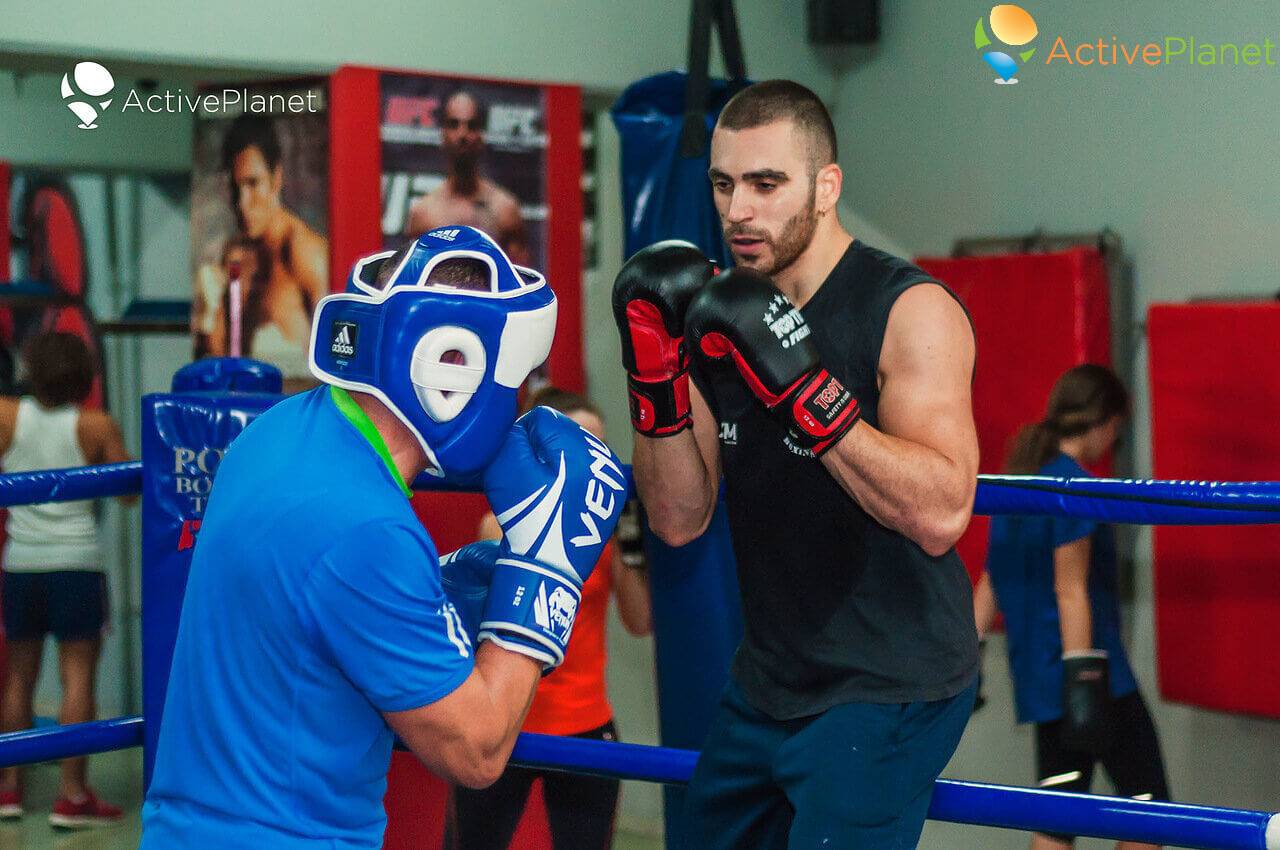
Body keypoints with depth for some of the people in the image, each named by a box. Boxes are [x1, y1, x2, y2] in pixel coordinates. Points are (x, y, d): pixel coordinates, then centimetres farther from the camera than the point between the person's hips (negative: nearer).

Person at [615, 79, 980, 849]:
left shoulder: (910, 311, -14)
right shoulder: (720, 313, 4)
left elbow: (940, 515, -27)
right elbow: (680, 520, 1)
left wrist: (803, 386, -33)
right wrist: (655, 376, -13)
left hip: (889, 690, -7)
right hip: (770, 680, 7)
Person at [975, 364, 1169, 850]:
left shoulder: (1019, 478, 13)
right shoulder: (1072, 483, -12)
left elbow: (990, 580, 16)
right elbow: (1071, 590, -17)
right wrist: (1084, 674, -18)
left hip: (1036, 673, 9)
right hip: (1090, 665, -9)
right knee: (1147, 799, 1)